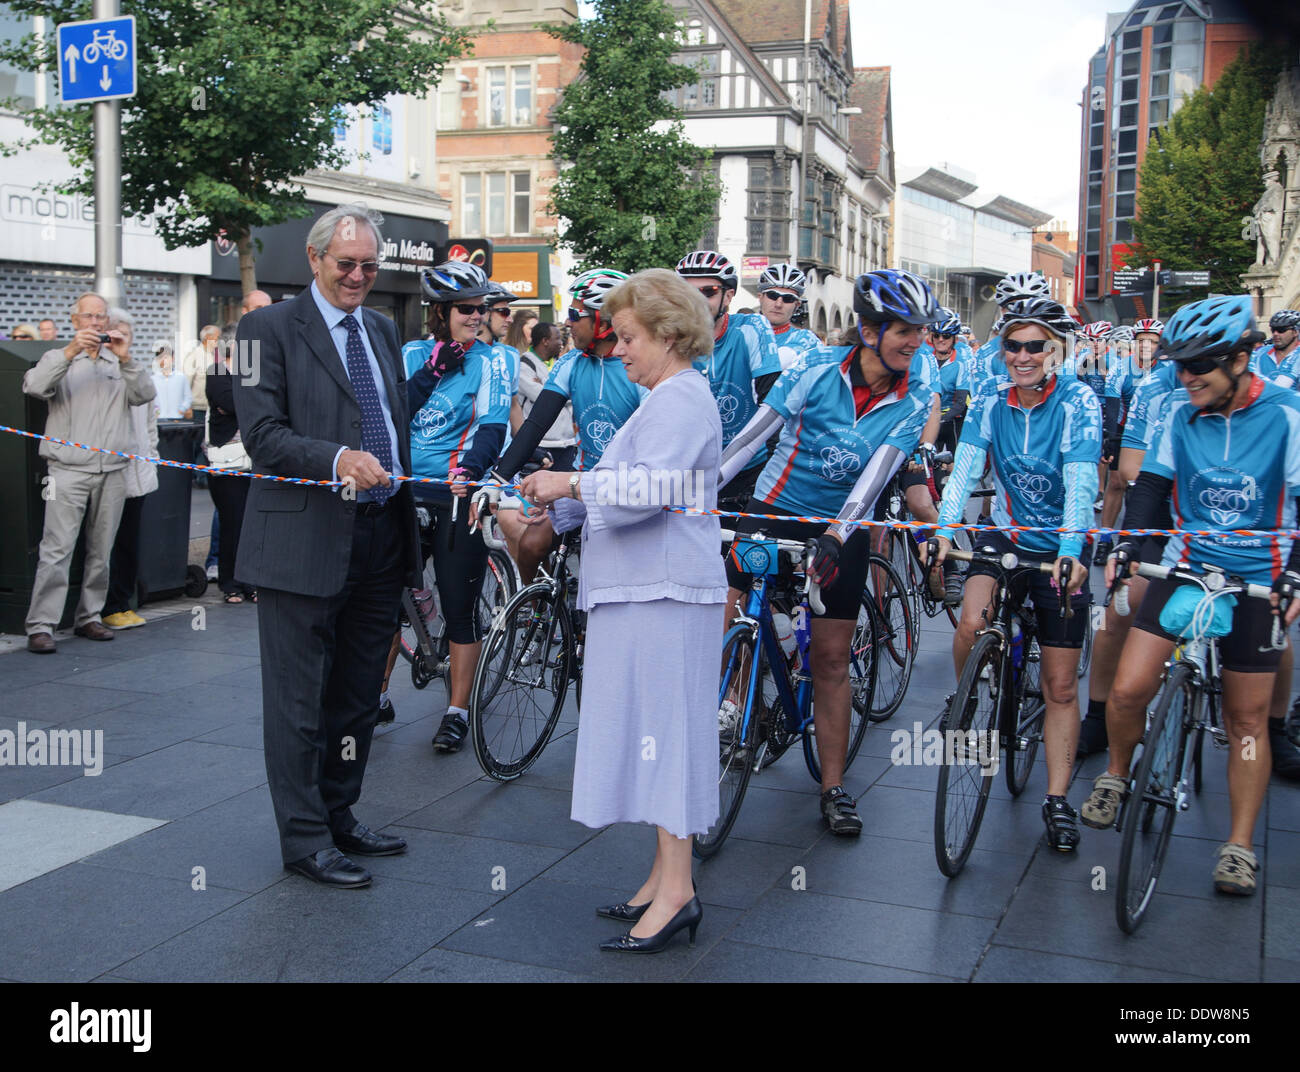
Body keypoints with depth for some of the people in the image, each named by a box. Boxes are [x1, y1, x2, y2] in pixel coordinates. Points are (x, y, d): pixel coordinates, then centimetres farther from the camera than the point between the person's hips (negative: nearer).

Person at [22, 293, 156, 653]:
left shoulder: (119, 363, 16)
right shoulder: (59, 359, 10)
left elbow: (145, 394, 1)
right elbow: (34, 386, -9)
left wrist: (126, 359, -12)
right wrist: (70, 352, -17)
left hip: (112, 470, 3)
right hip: (68, 469, -3)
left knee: (101, 551, 7)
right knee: (57, 549, -10)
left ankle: (88, 617, 18)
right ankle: (41, 626, -9)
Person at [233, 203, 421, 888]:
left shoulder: (382, 330, 17)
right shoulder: (269, 328, -4)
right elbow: (262, 433, -13)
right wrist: (337, 460, -28)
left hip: (380, 540, 7)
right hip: (307, 541, -6)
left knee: (358, 697, 16)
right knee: (300, 701, 2)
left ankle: (340, 817, 30)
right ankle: (304, 839, 13)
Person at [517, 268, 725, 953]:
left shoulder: (680, 398, -11)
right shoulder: (667, 398, 22)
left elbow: (647, 490, -23)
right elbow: (634, 491, 24)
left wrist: (572, 482, -14)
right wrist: (562, 503, 13)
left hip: (665, 593, -10)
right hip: (645, 589, 10)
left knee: (662, 727, -9)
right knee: (653, 732, 11)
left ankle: (676, 890, -4)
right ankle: (665, 877, 17)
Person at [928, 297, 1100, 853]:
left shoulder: (1077, 402, -15)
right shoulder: (989, 399, -5)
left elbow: (1080, 483, -26)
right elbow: (964, 469, -15)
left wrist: (1071, 551, -41)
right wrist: (944, 530, -31)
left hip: (1060, 547, -2)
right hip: (1005, 534, 2)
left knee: (1061, 686, 2)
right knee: (971, 623, -29)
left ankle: (1058, 800, 14)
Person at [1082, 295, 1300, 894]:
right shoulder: (1181, 417, 2)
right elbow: (1151, 486, 6)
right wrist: (1125, 548, -7)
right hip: (1185, 566, 2)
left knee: (1246, 719, 4)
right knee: (1128, 688, -11)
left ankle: (1239, 847, 15)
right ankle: (1115, 775, 17)